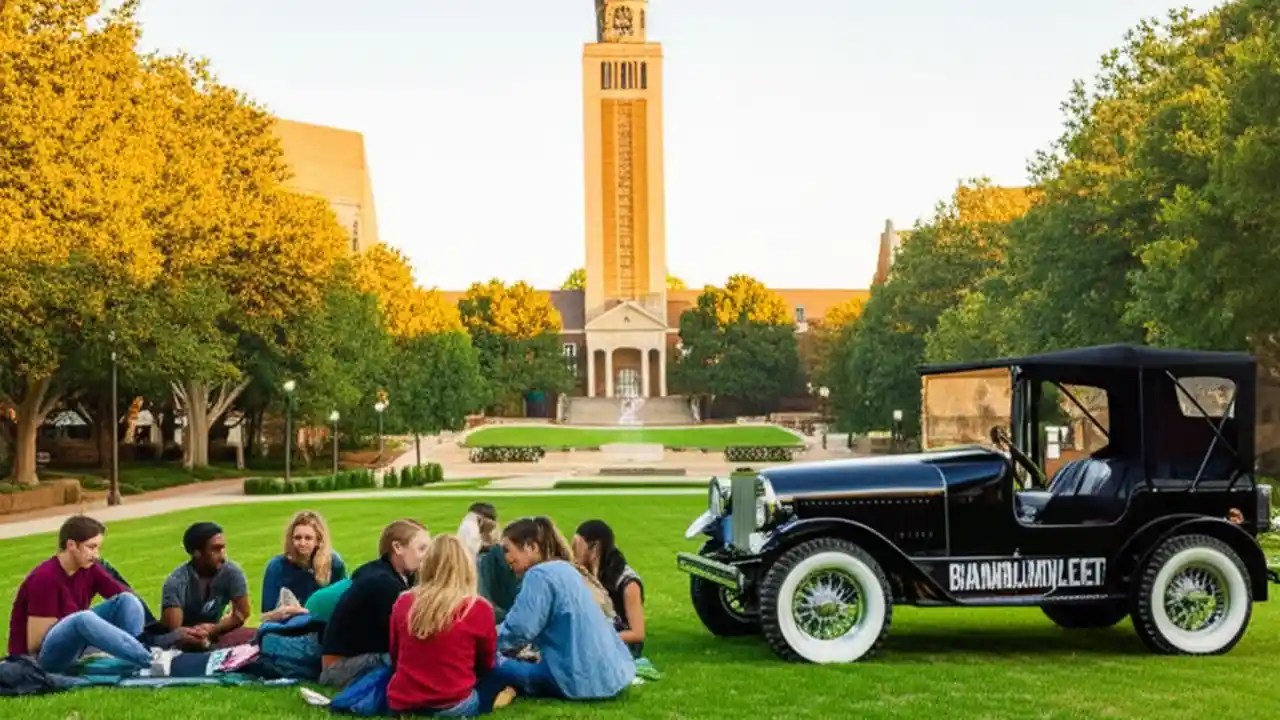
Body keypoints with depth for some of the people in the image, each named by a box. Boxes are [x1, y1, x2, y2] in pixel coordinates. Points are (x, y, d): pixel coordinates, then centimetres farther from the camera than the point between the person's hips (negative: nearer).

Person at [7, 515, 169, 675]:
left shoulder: (89, 568, -1)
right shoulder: (45, 578, -21)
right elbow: (35, 644, -21)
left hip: (74, 644, 8)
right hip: (38, 659, -8)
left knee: (127, 600, -9)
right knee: (83, 619, -37)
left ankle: (140, 663, -26)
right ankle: (151, 660, -39)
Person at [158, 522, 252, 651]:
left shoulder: (232, 572, -14)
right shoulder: (176, 582, -21)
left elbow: (242, 613, -5)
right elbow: (173, 630, -26)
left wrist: (213, 629, -16)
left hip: (216, 635, 2)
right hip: (187, 640, -2)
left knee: (253, 636, -19)